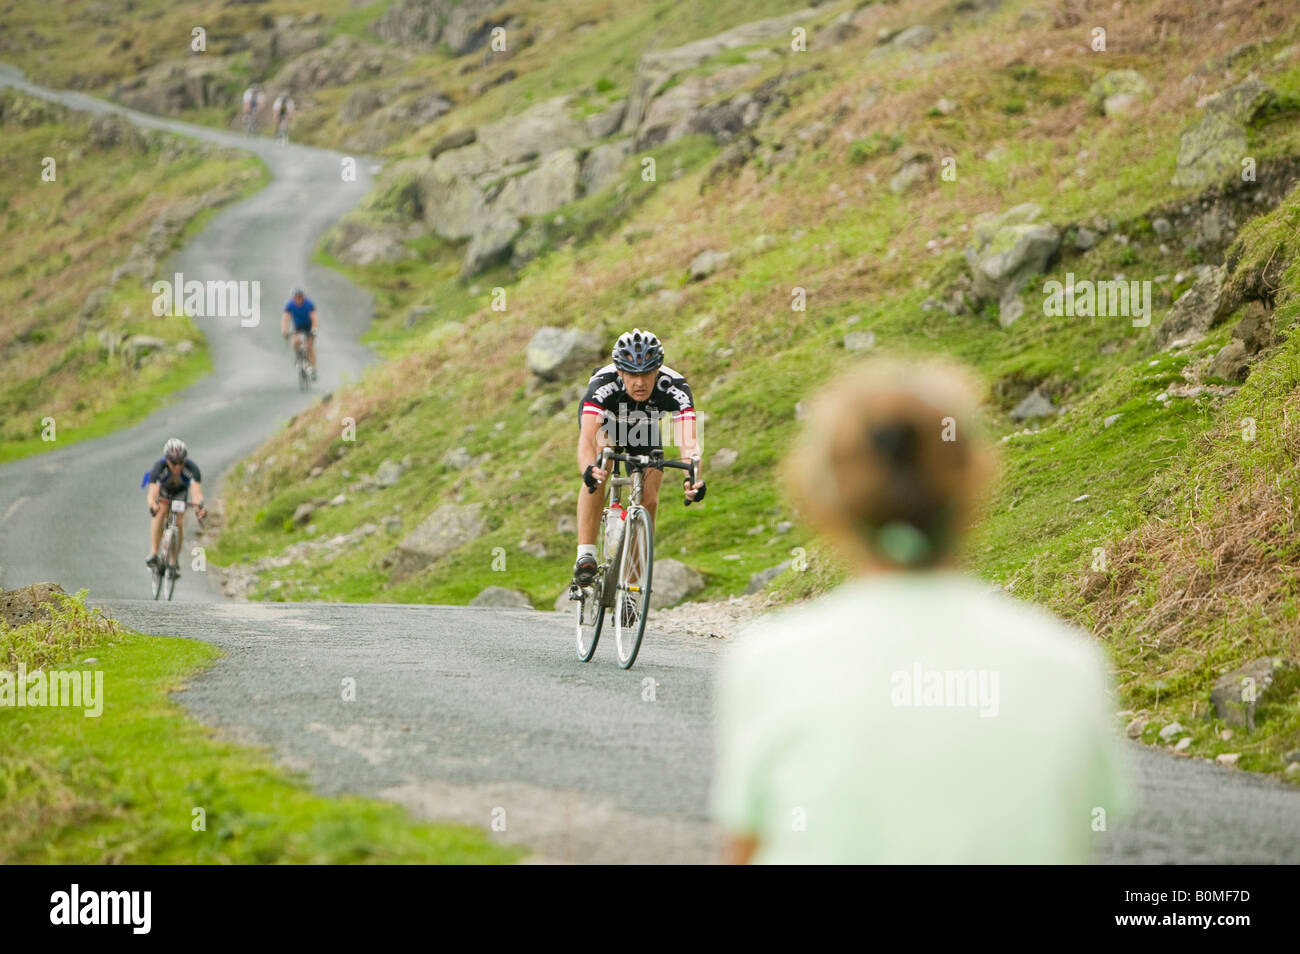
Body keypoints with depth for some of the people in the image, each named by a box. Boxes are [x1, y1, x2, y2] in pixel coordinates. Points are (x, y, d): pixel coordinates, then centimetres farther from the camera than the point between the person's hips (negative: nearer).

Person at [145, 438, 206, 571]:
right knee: (161, 512, -27)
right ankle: (153, 553, -23)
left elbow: (197, 492, -48)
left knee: (178, 522, -12)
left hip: (180, 491, 1)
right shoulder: (159, 467, -39)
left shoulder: (192, 468, -37)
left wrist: (198, 505, -69)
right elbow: (152, 493, -48)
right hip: (162, 489, -1)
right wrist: (152, 506, -69)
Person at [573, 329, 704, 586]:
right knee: (597, 475, -32)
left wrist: (694, 478, -71)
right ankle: (585, 556, -29)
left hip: (644, 428, 2)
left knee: (649, 502, -10)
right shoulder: (603, 384, -42)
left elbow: (688, 441, -51)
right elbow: (586, 439, -54)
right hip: (603, 419, -2)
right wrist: (589, 469, -75)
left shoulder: (674, 388, -39)